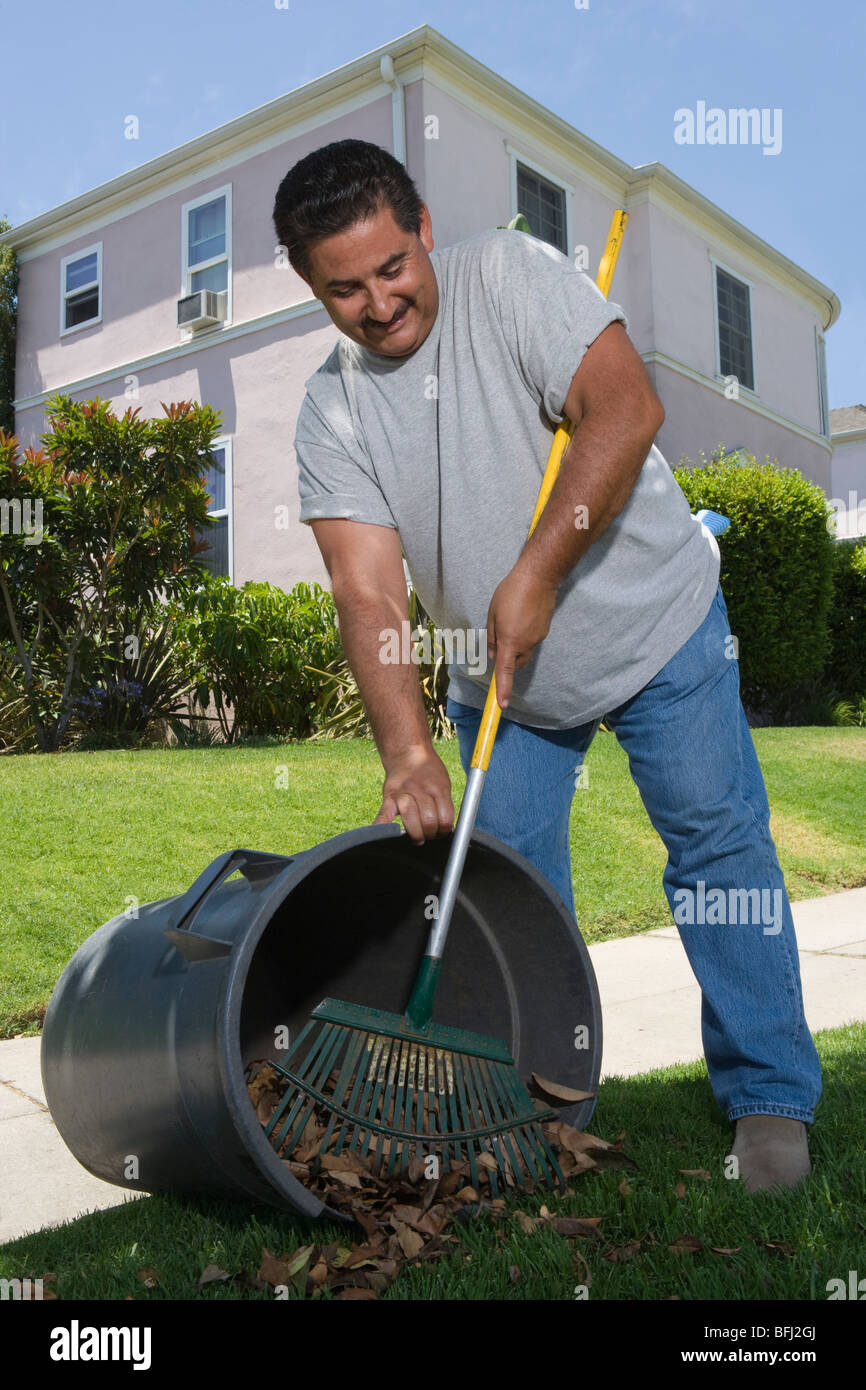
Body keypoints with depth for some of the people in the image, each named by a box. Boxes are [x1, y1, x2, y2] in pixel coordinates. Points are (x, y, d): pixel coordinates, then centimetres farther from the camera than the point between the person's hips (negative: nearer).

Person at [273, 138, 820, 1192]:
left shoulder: (510, 274, -12)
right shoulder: (331, 412, -7)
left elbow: (625, 409, -23)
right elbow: (368, 595, -16)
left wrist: (535, 574, -27)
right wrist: (407, 751, -29)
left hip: (653, 620, -3)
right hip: (499, 677, 3)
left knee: (717, 840, -4)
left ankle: (770, 1098, 10)